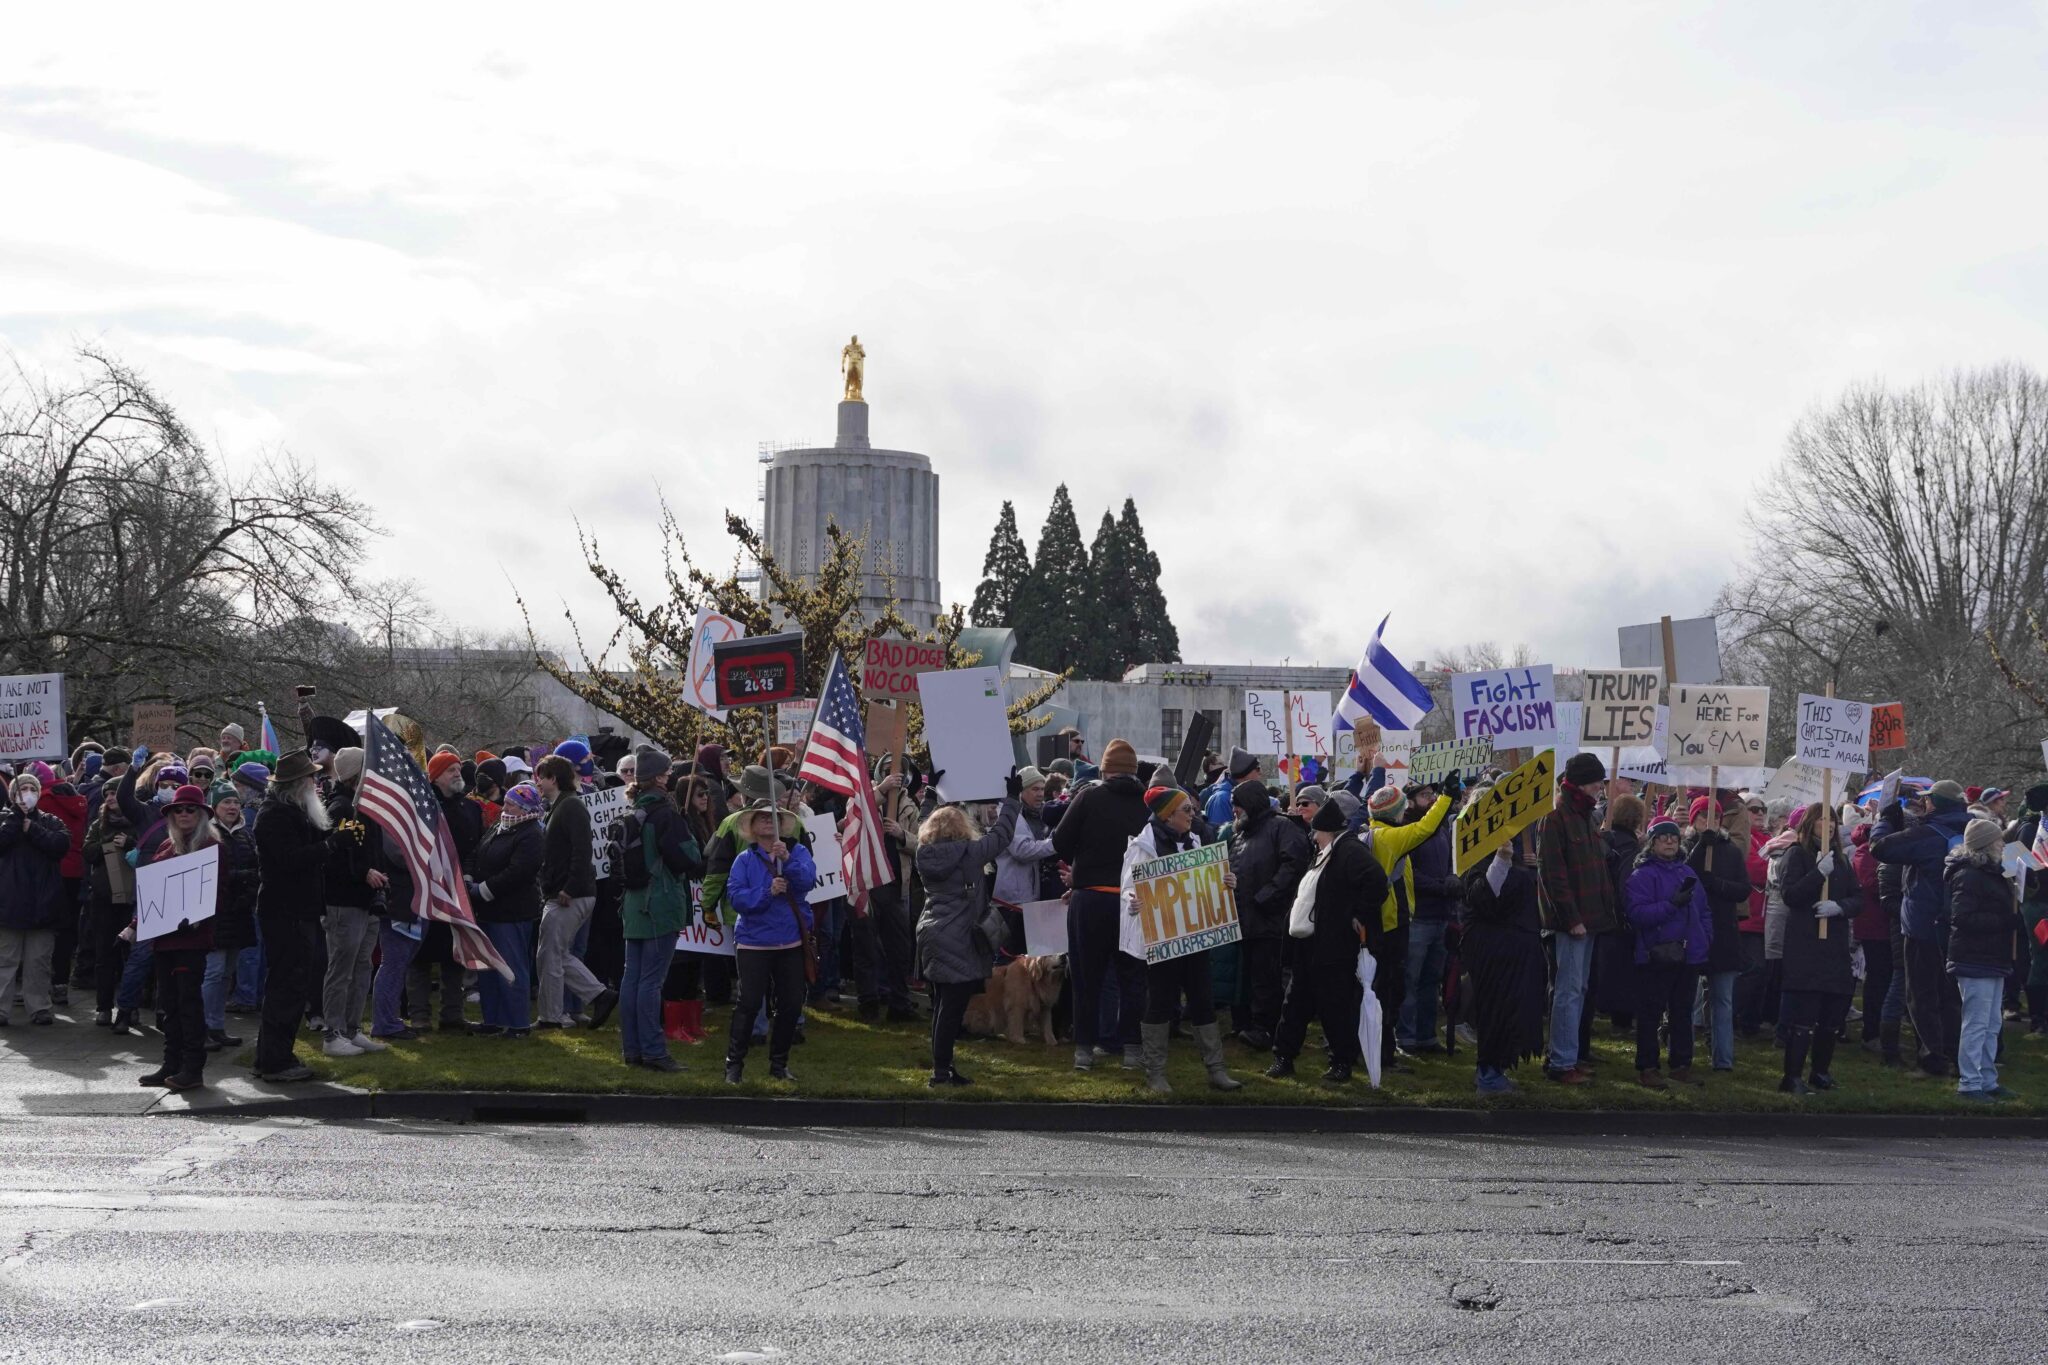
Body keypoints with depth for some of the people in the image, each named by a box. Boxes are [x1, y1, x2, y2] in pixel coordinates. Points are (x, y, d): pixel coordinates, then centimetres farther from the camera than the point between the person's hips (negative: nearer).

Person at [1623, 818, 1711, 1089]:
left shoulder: (1688, 872, 14)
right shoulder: (1642, 875, -7)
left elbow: (1703, 910, 20)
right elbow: (1637, 913, -19)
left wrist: (1705, 936, 5)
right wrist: (1671, 904, -26)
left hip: (1689, 955, 6)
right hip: (1657, 955, -6)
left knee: (1683, 1012, 14)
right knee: (1651, 1013, -2)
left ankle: (1682, 1064, 23)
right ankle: (1647, 1067, 4)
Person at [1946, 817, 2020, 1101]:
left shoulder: (1991, 873, 18)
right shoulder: (1968, 876, -15)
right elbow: (1963, 918, -23)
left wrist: (2014, 918, 7)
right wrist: (2007, 921, -23)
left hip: (1993, 961, 10)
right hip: (1975, 962, -10)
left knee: (1992, 1026, 13)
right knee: (1976, 1024, -6)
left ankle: (1988, 1081, 20)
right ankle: (1969, 1084, -2)